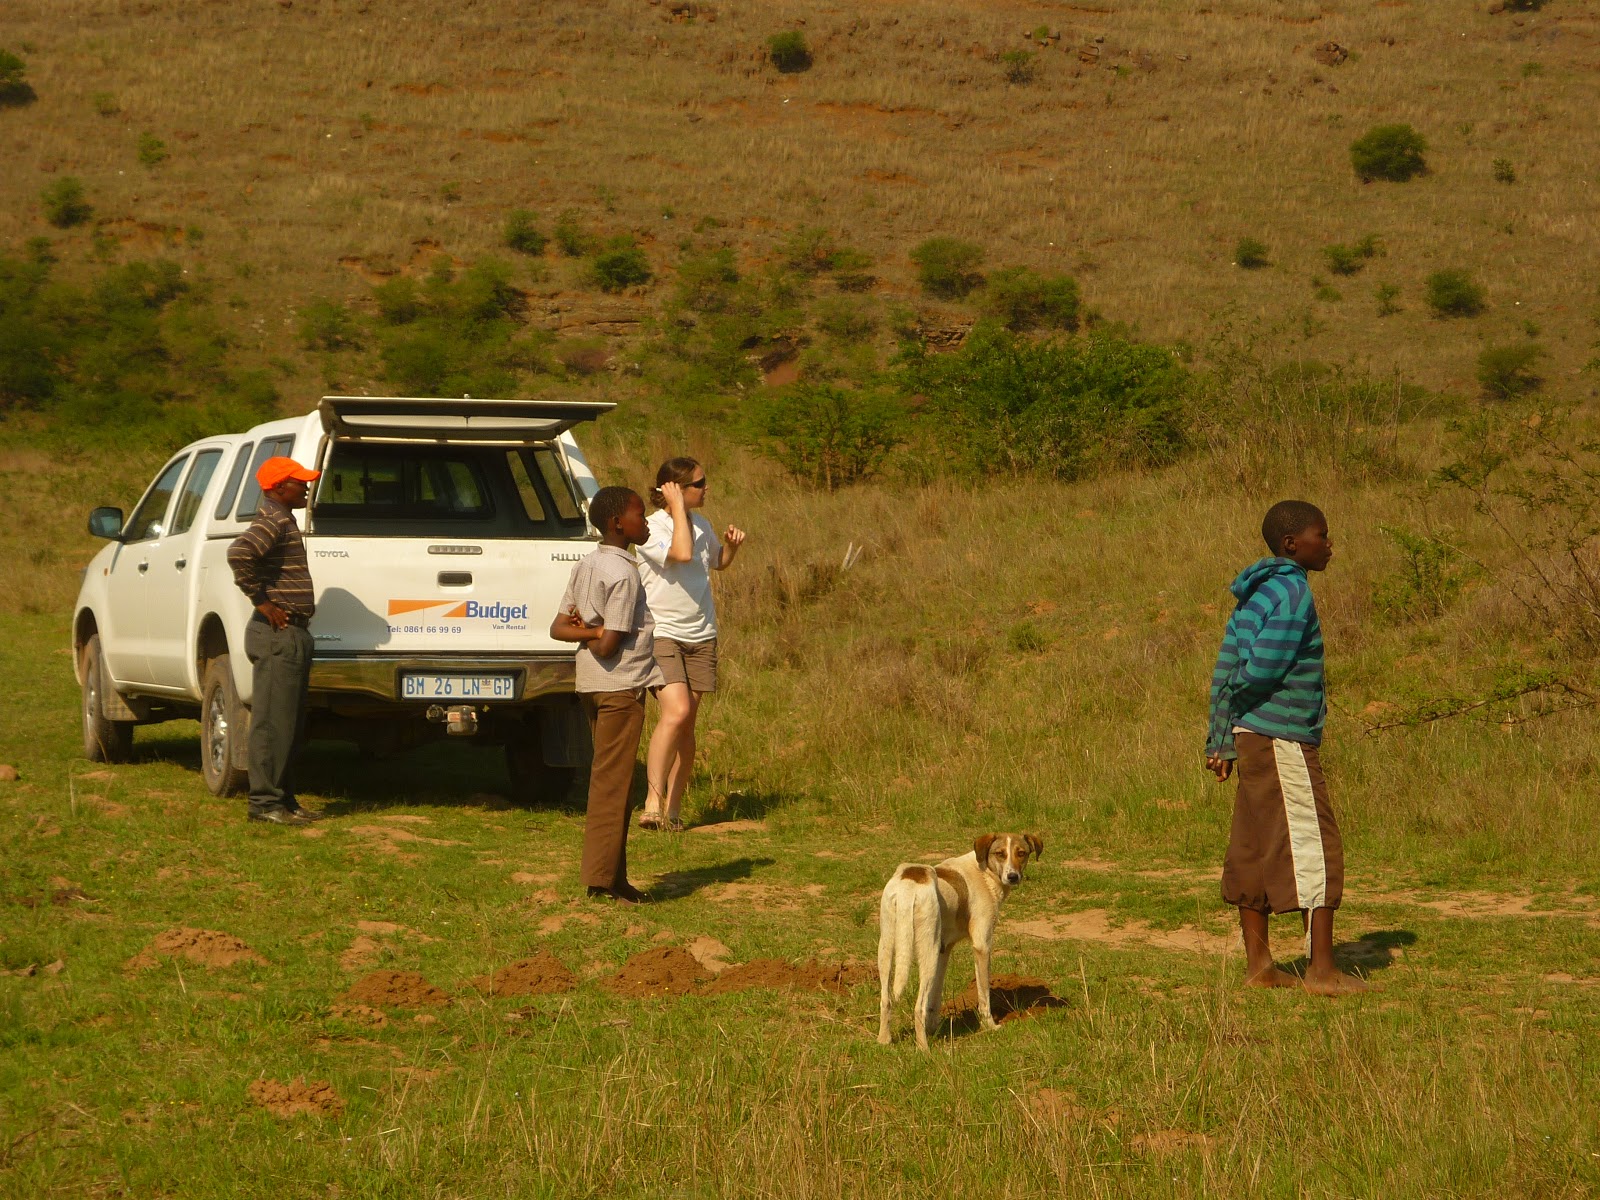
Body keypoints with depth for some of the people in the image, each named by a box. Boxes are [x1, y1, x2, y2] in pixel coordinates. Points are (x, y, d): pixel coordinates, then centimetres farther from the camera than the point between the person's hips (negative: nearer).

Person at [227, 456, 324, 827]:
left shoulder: (282, 520, 18)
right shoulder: (274, 520, -14)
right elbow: (239, 553, -32)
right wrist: (262, 601, -23)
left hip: (292, 633, 10)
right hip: (278, 633, -10)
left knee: (290, 725, 13)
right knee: (273, 722, -7)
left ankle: (284, 800, 19)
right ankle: (265, 802, -5)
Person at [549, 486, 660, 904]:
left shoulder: (586, 566, 11)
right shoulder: (623, 574, -17)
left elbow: (558, 628, 9)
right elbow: (609, 646, -19)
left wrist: (584, 630, -6)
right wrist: (594, 634, 0)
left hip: (591, 683, 9)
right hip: (621, 684, -9)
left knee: (607, 780, 13)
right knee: (612, 783, -5)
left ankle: (610, 876, 16)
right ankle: (602, 876, -3)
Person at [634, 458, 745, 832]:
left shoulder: (701, 525, 10)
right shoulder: (650, 528, -12)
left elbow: (718, 562, 29)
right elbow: (682, 553, -31)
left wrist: (732, 544, 8)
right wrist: (677, 507, -21)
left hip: (701, 636, 7)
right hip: (662, 635, -7)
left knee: (687, 724, 6)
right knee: (676, 712, -24)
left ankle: (673, 807, 12)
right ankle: (652, 801, -25)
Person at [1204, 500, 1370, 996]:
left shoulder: (1257, 591, 14)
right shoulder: (1293, 592, -14)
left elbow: (1228, 664, 12)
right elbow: (1264, 667, -20)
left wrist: (1220, 739, 11)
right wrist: (1236, 713, 0)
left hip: (1252, 736, 9)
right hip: (1283, 737, -9)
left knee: (1256, 850, 10)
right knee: (1315, 846, -4)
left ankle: (1258, 964, 14)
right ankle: (1322, 969, -2)